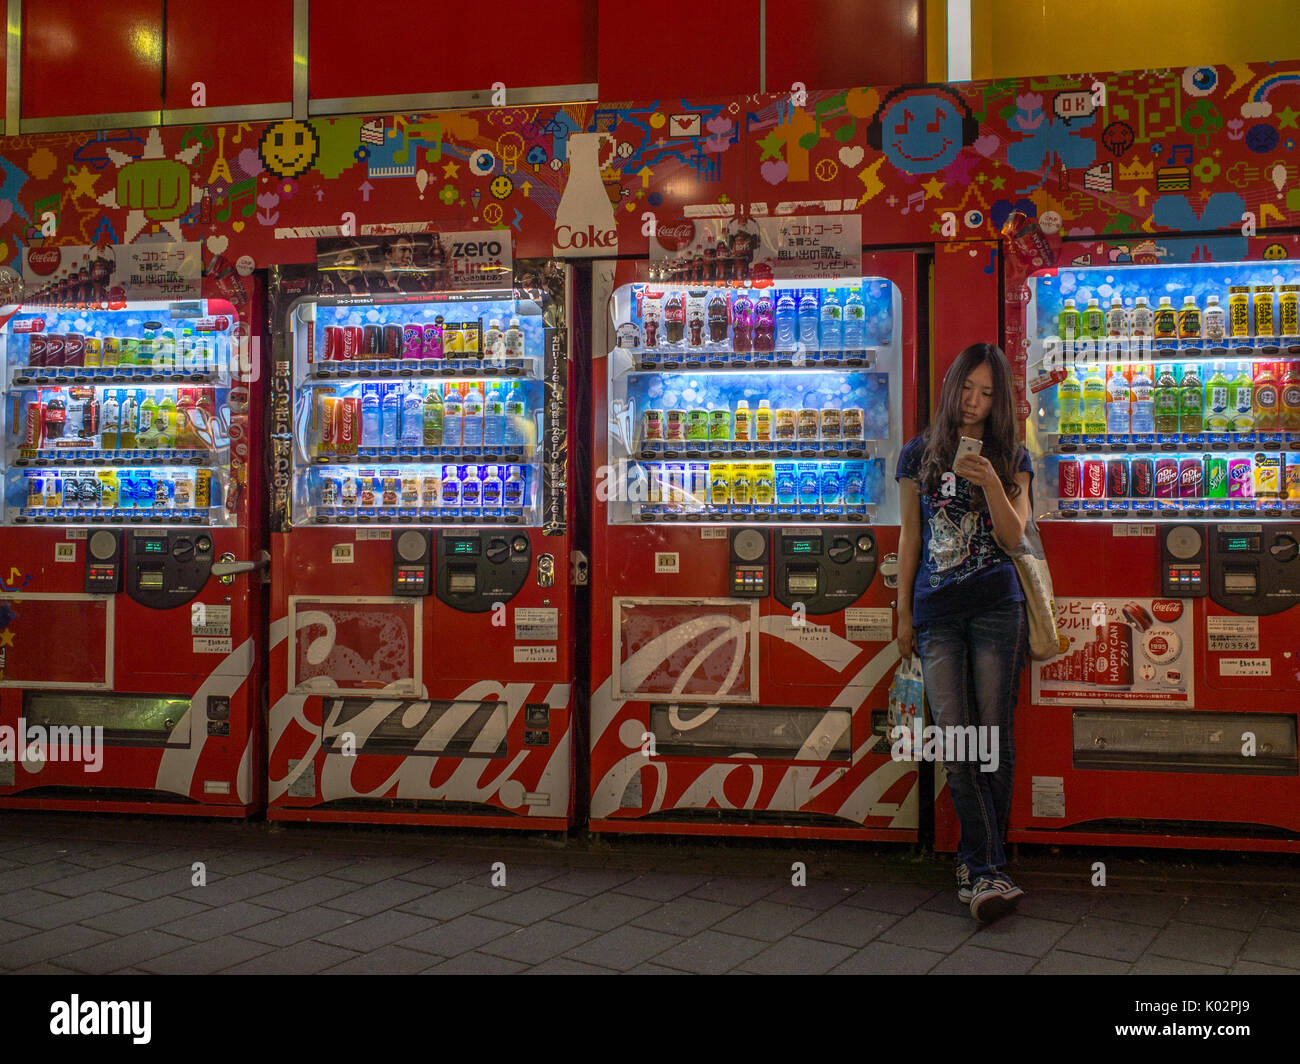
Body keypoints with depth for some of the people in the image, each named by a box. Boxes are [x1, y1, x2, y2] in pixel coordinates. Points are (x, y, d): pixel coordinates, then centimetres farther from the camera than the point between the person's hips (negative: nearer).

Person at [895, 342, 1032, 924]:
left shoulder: (1011, 457, 10)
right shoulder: (919, 454, 12)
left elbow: (1014, 535, 1)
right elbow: (909, 535, 13)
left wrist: (991, 484, -15)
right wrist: (903, 611, 10)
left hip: (996, 608, 0)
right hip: (936, 609, 1)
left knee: (993, 737, -2)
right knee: (954, 740, -7)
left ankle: (977, 864, 9)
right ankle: (987, 870, -5)